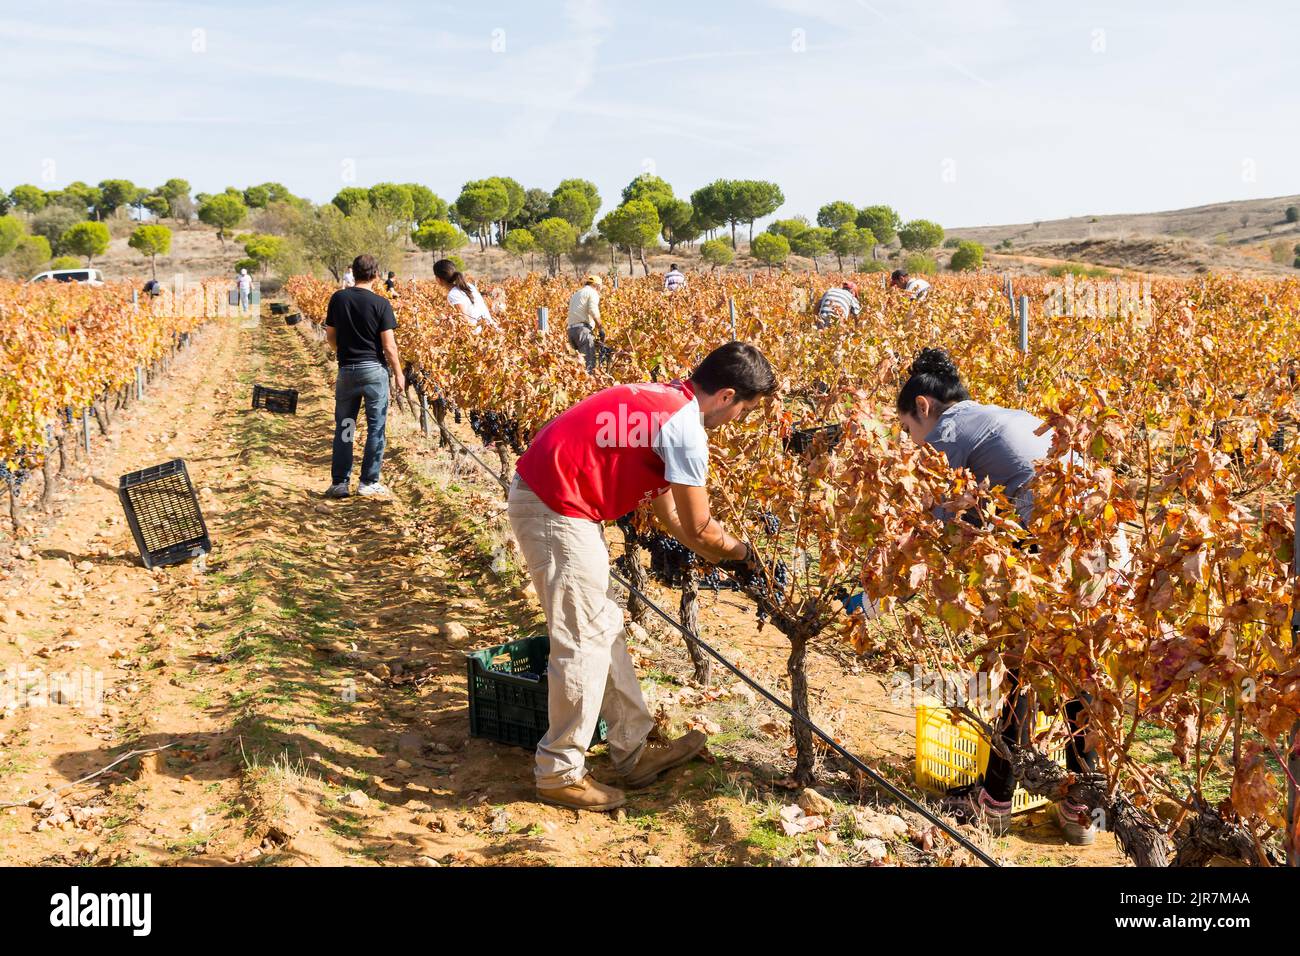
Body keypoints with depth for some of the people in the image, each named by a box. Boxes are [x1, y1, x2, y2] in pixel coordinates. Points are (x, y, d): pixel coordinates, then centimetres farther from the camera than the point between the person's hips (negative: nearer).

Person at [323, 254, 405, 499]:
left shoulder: (338, 298, 1)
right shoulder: (381, 303, -9)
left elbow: (330, 336, 7)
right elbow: (389, 345, -10)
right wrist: (398, 374, 1)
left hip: (346, 369, 3)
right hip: (374, 369, -3)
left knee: (344, 427, 11)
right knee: (375, 428, 6)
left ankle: (339, 482, 14)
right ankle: (368, 482, 8)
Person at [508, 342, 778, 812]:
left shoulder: (662, 399, 13)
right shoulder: (684, 427, -16)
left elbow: (666, 506, 21)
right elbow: (699, 530, -8)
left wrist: (722, 550, 23)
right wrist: (741, 553, 11)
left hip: (542, 491, 10)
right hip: (555, 509, -10)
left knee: (605, 628, 16)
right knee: (584, 641, -1)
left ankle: (635, 750, 26)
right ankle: (559, 773, 13)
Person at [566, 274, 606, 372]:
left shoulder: (575, 294, 28)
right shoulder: (592, 293, 3)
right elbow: (594, 312, -14)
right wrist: (601, 328, -7)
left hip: (571, 329, 8)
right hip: (583, 329, -8)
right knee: (589, 363, -12)